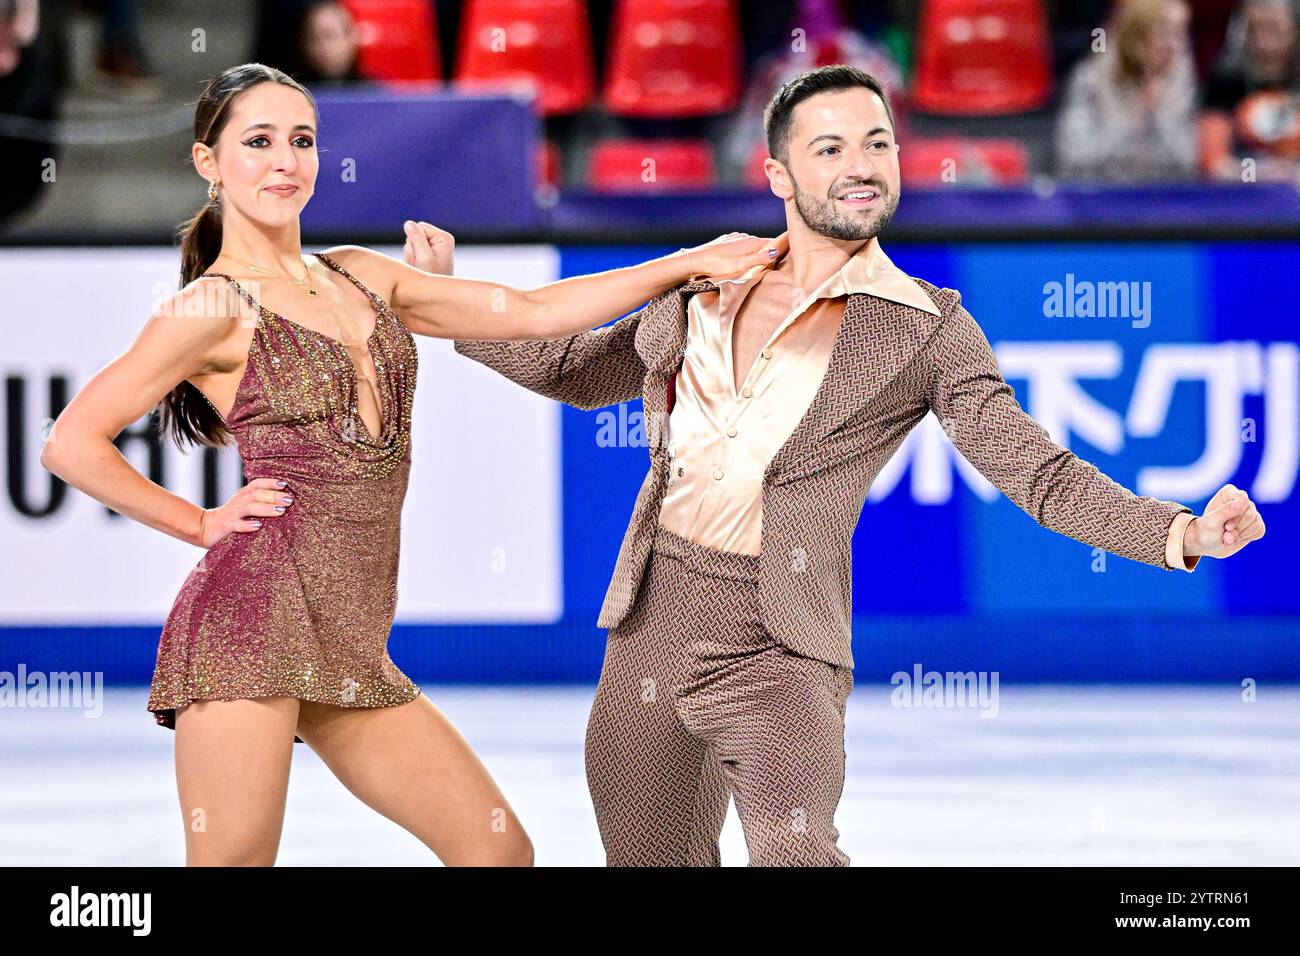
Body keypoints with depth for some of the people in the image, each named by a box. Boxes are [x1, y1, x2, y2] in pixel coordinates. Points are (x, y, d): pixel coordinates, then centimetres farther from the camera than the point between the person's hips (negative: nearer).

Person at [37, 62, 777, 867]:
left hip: (348, 645, 7)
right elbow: (72, 444, -4)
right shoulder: (213, 309, -2)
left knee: (500, 848, 0)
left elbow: (535, 314, 18)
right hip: (256, 614, -7)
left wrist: (693, 262, 17)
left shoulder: (360, 277, 18)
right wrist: (201, 524, -2)